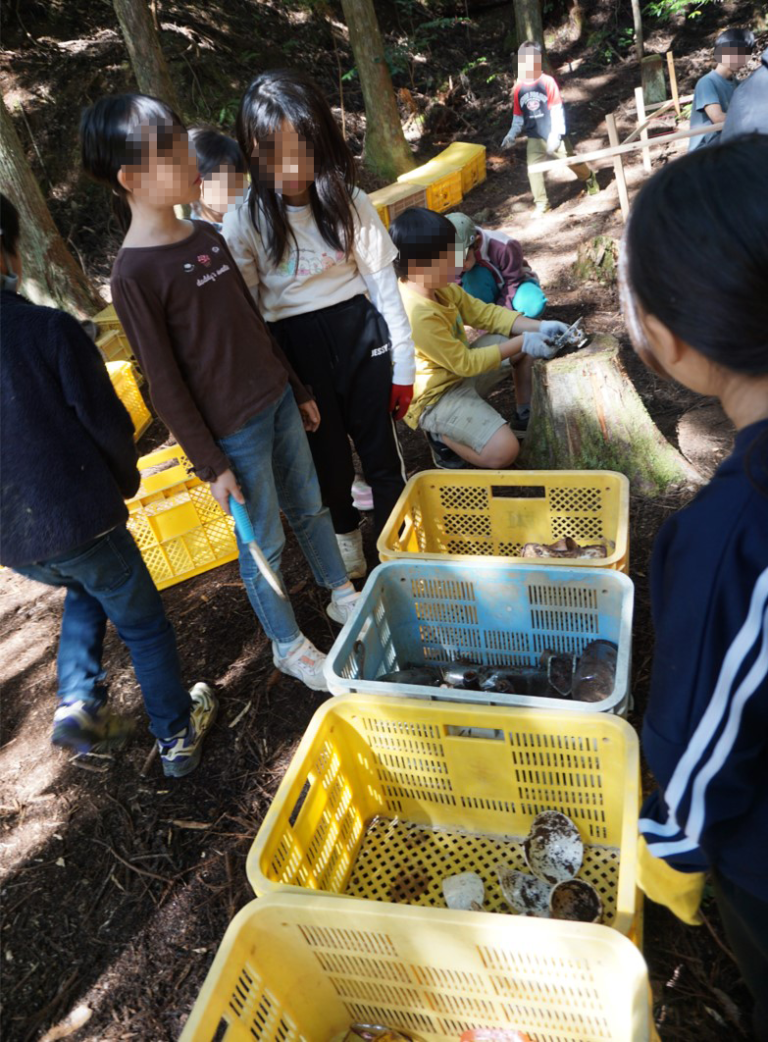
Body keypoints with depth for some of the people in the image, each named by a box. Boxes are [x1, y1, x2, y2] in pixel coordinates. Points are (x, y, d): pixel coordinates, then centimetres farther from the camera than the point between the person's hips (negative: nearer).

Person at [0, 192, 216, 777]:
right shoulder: (49, 329, -17)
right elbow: (107, 423, -13)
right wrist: (126, 482, 8)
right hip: (78, 520, -5)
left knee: (86, 589, 34)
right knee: (144, 624, 16)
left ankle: (79, 702, 21)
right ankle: (178, 736, 30)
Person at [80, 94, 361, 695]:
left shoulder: (208, 236, 6)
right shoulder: (134, 273, -17)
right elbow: (164, 383, -15)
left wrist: (298, 390, 17)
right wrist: (210, 464, -12)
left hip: (276, 402, 7)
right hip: (233, 431, -7)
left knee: (309, 505, 21)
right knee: (264, 542, 8)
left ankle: (343, 596, 43)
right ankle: (288, 645, 29)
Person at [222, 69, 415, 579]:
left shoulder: (349, 203, -7)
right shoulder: (244, 222, -9)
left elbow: (383, 284, -3)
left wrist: (402, 365, -3)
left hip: (358, 330, 0)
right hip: (295, 346, 0)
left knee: (379, 441, 10)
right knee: (326, 448, 16)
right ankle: (344, 531, 42)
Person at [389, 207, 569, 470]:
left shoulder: (439, 287, -3)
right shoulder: (418, 315, -32)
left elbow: (485, 313, 5)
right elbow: (465, 363, -23)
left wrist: (539, 327, -6)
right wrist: (522, 343, -19)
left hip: (460, 372, 10)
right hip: (436, 397, -10)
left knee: (527, 342, 7)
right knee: (503, 452, -25)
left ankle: (525, 415, 18)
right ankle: (442, 436, -1)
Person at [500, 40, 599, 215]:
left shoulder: (547, 81, -13)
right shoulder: (518, 87, -2)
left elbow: (557, 109, -14)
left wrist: (556, 134, -21)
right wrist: (512, 134, 1)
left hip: (554, 134, -3)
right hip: (534, 136, 3)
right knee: (532, 169, -5)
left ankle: (590, 180, 37)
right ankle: (541, 203, 7)